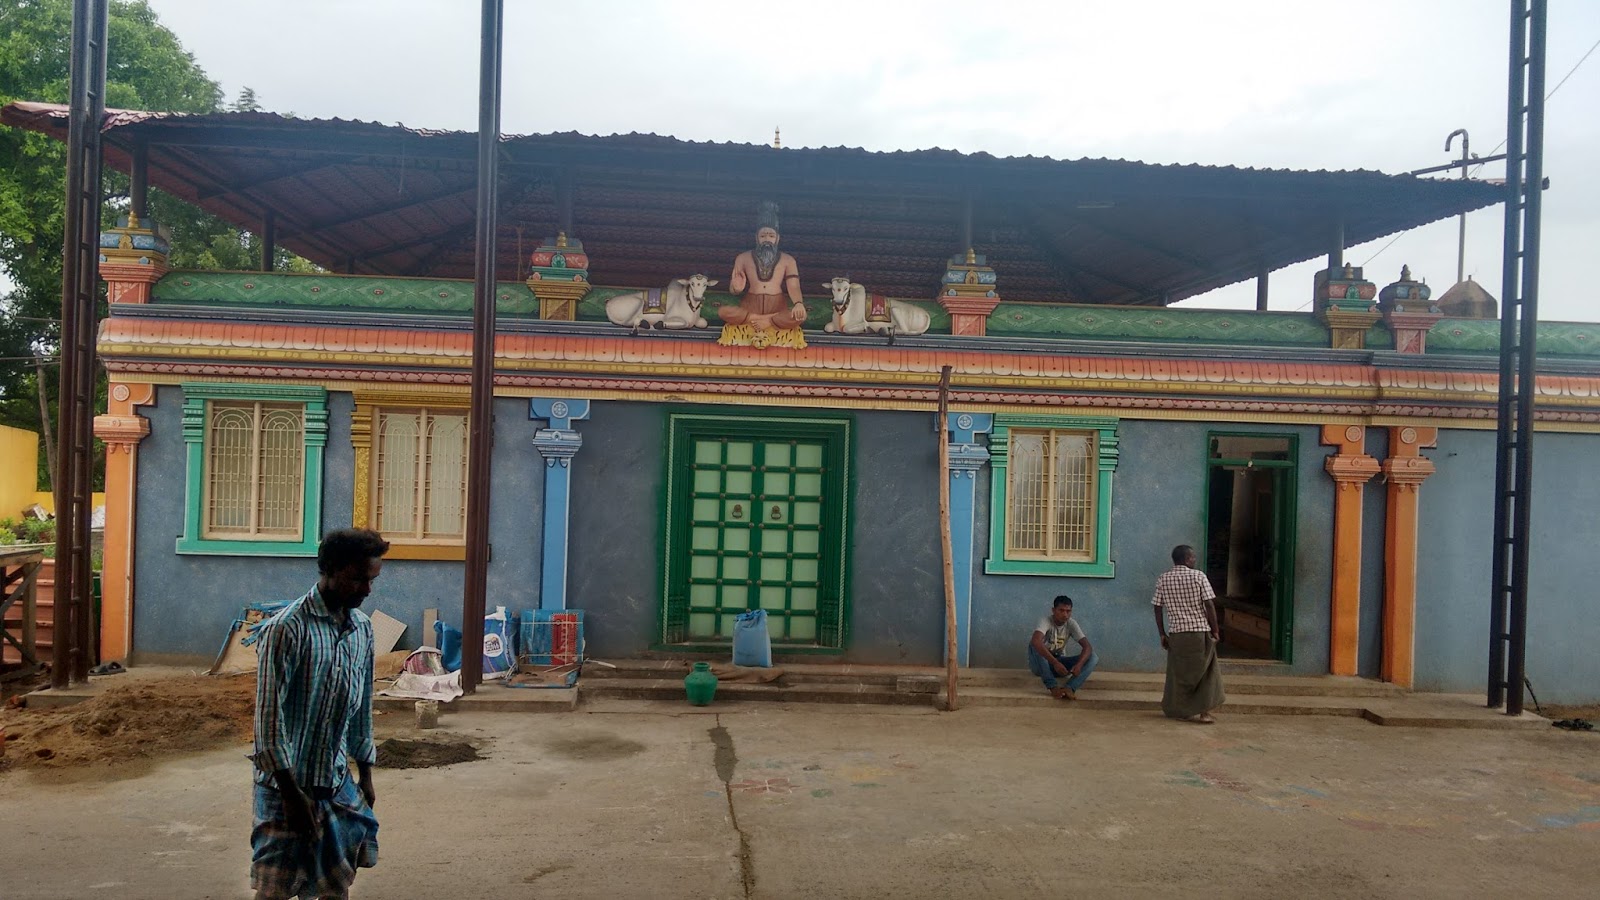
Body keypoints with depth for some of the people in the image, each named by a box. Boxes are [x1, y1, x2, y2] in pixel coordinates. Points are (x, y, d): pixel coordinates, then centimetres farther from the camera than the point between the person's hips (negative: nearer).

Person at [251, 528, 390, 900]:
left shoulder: (362, 627, 4)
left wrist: (365, 774, 15)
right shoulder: (286, 628, -17)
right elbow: (269, 715, -18)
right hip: (290, 784, -6)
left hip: (338, 782, 6)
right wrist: (291, 791, -18)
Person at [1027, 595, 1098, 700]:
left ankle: (1069, 687, -37)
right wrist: (1055, 663, -50)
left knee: (1093, 657, -17)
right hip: (1041, 665, -4)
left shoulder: (1071, 624, -8)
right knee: (1034, 645, -36)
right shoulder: (1045, 621, -22)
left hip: (1059, 662, 4)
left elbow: (1087, 647, -17)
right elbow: (1036, 641, -43)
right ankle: (1053, 686, -36)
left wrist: (1079, 664, -37)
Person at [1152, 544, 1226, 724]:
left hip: (1176, 633, 3)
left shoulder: (1162, 579, 4)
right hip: (1200, 631, -3)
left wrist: (1162, 634, 11)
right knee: (1205, 672, 9)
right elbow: (1209, 605, -10)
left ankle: (1184, 711, 16)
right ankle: (1204, 712, 7)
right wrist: (1215, 630, -2)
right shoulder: (1198, 576, -5)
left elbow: (1157, 608, 4)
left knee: (1179, 673, 11)